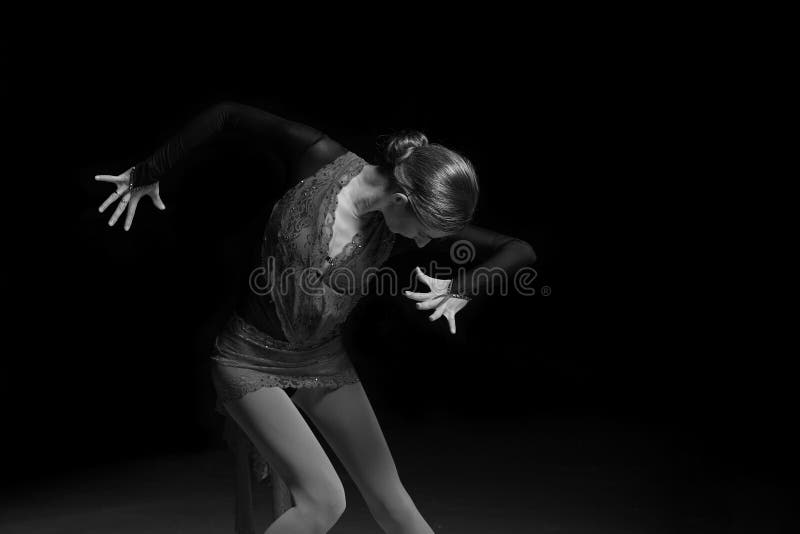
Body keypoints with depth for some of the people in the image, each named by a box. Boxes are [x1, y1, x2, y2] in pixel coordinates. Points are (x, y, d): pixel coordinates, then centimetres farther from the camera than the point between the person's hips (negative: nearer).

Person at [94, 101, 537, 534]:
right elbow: (227, 116, -10)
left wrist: (461, 288, -25)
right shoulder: (319, 159, -22)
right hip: (251, 358, -4)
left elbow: (520, 252, -8)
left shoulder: (418, 218, -12)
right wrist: (148, 174, -4)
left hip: (324, 360, 4)